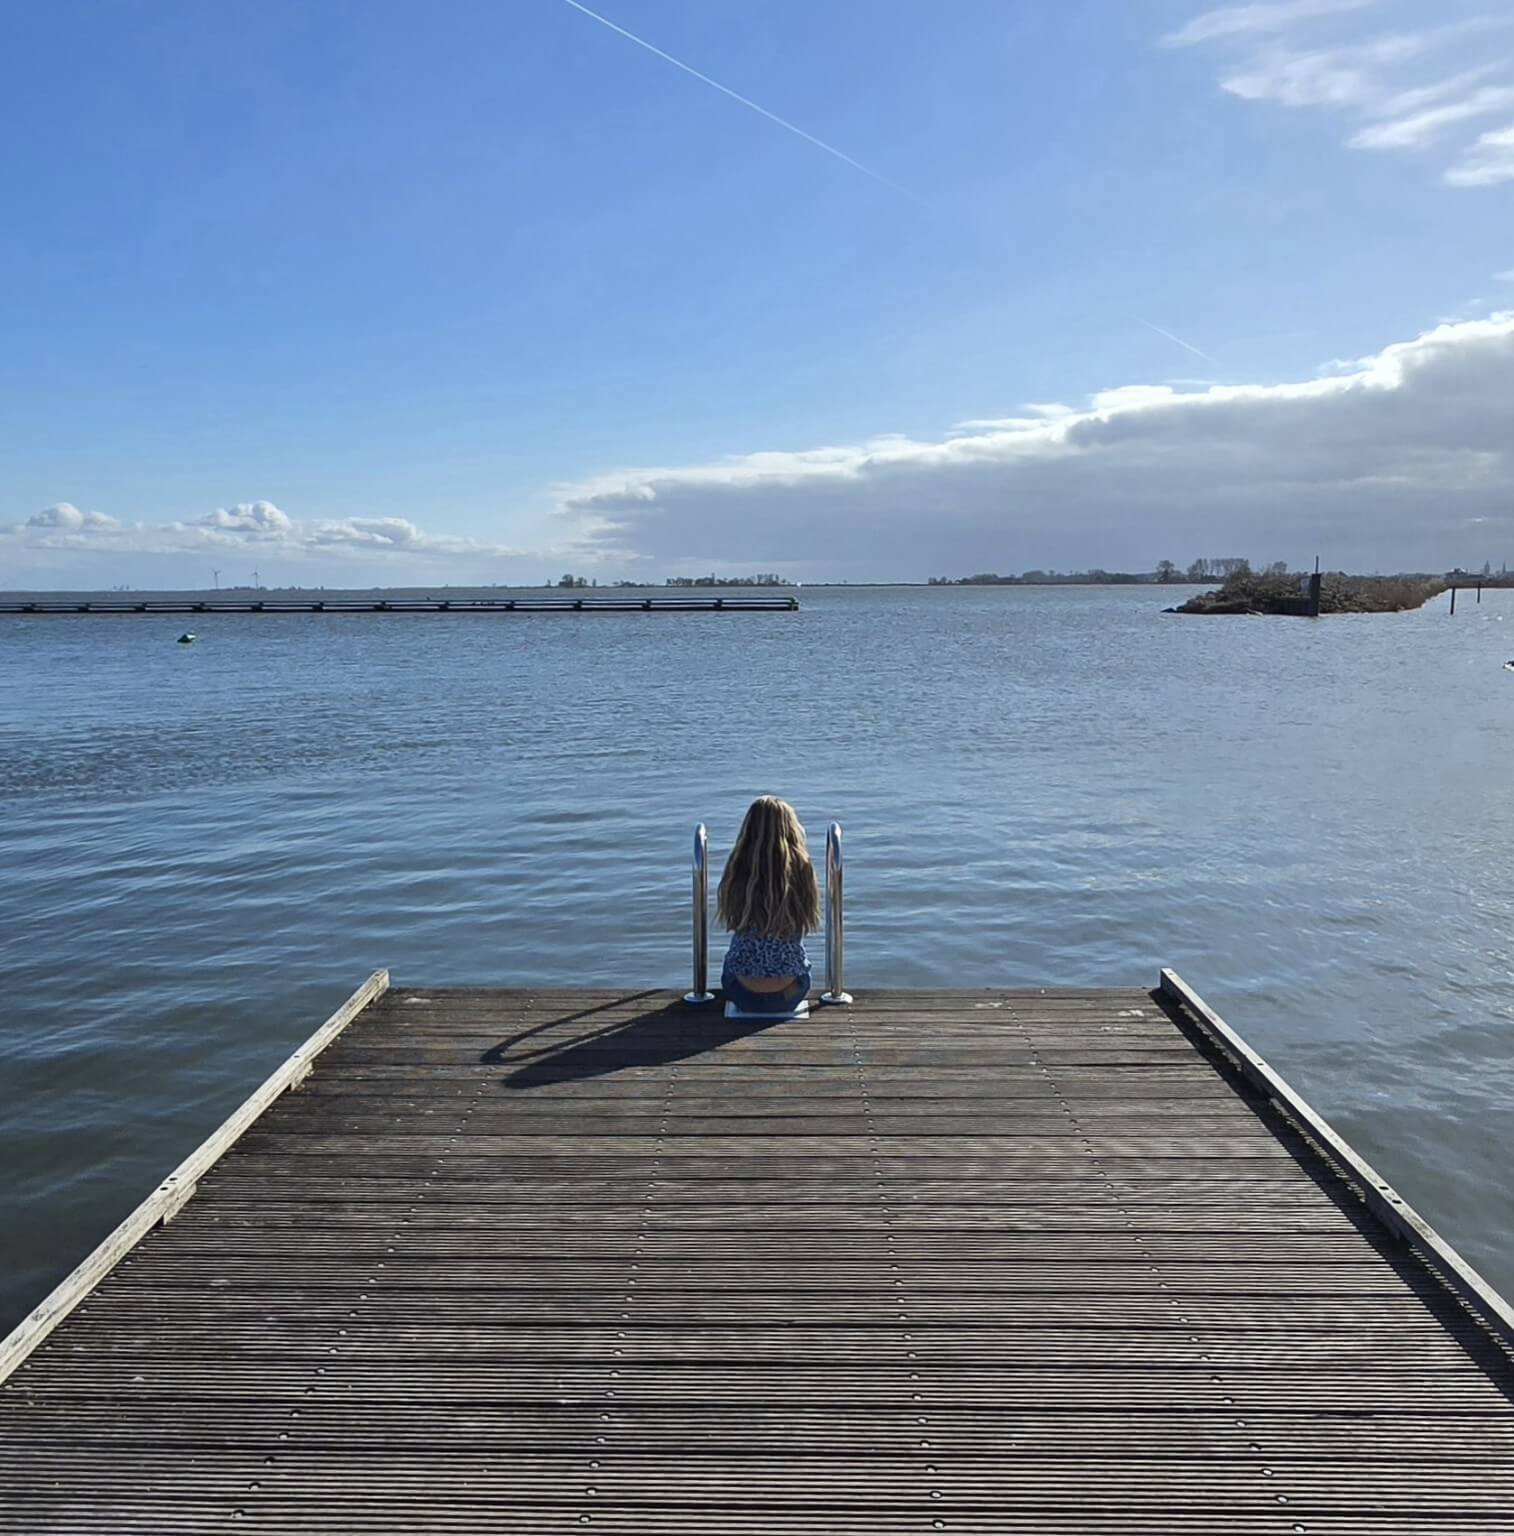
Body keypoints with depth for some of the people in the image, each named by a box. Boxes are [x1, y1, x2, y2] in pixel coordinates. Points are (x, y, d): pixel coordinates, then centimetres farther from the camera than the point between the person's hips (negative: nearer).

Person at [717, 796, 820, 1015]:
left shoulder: (738, 867, -10)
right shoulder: (801, 868, -11)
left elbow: (729, 920, 3)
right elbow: (809, 921, 1)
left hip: (743, 994, 0)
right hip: (788, 996, 0)